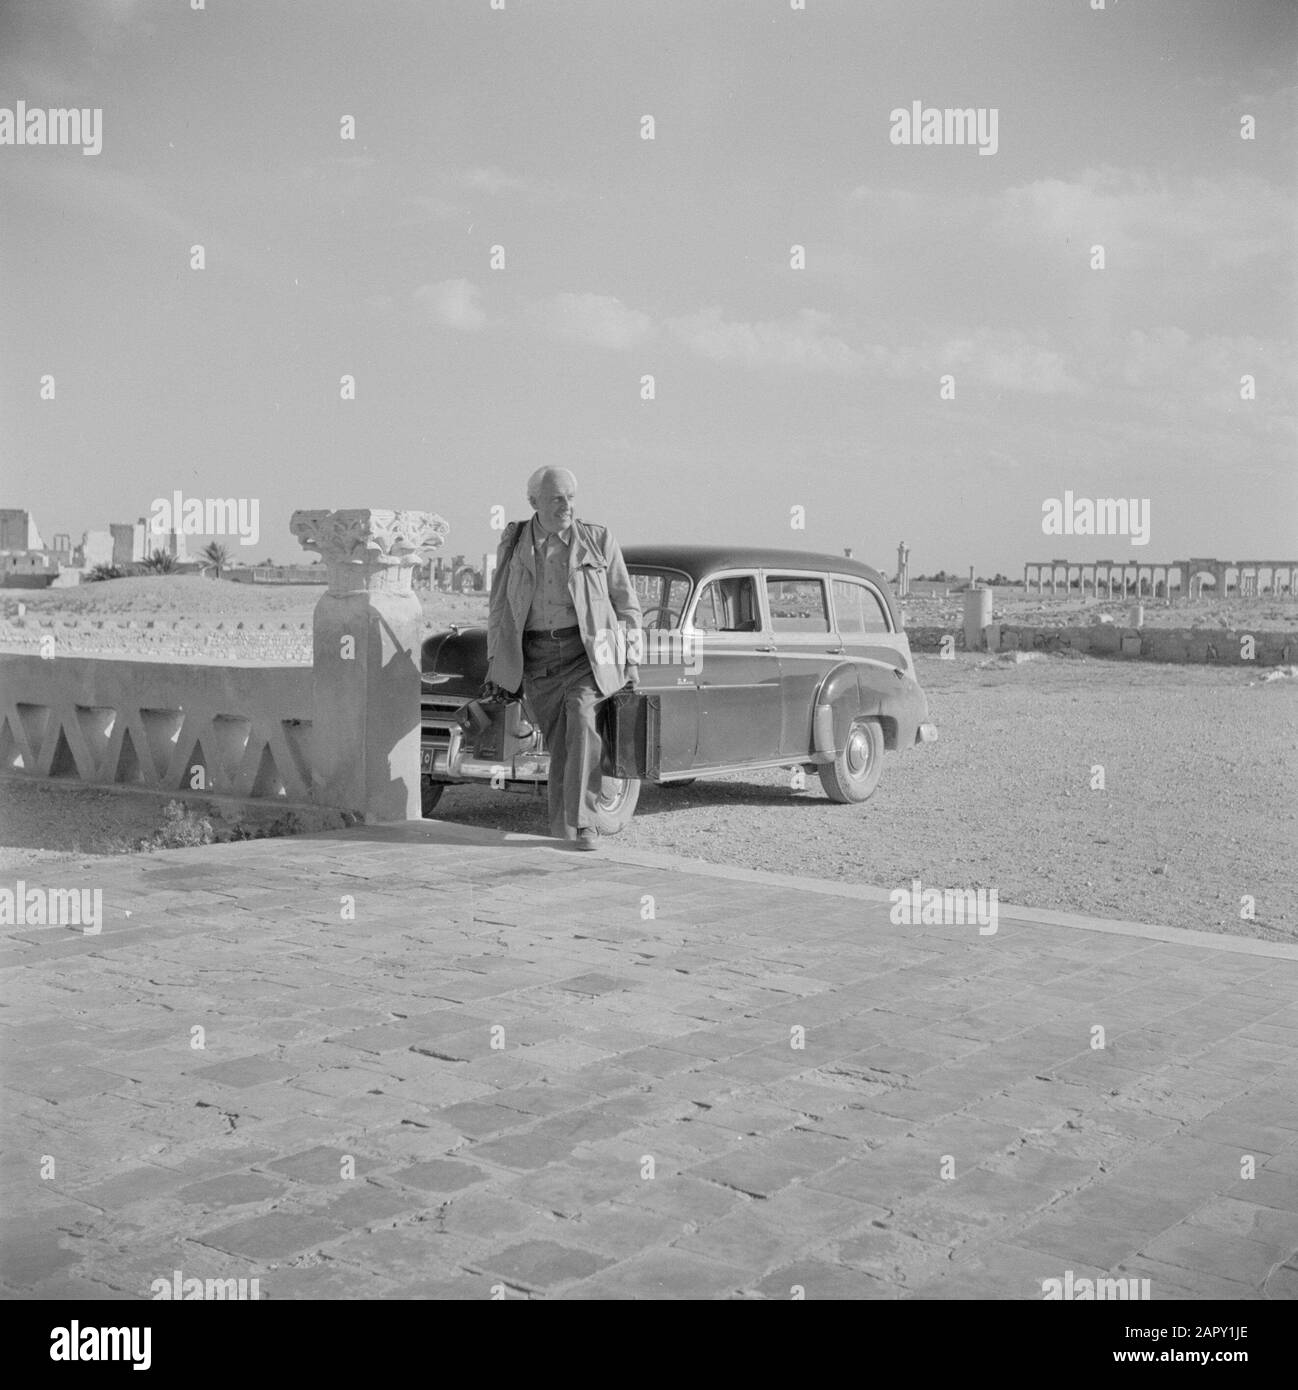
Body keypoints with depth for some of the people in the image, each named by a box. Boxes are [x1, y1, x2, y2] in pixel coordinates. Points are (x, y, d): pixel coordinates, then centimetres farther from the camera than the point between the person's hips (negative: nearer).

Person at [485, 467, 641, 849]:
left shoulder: (598, 539, 1)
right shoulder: (514, 542, 6)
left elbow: (625, 602, 6)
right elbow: (499, 607, 13)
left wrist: (630, 660, 2)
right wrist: (494, 664, 9)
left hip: (589, 651, -2)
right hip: (537, 657, 2)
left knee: (583, 718, -26)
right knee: (561, 744, 3)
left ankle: (582, 822, -23)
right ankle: (563, 829, 18)